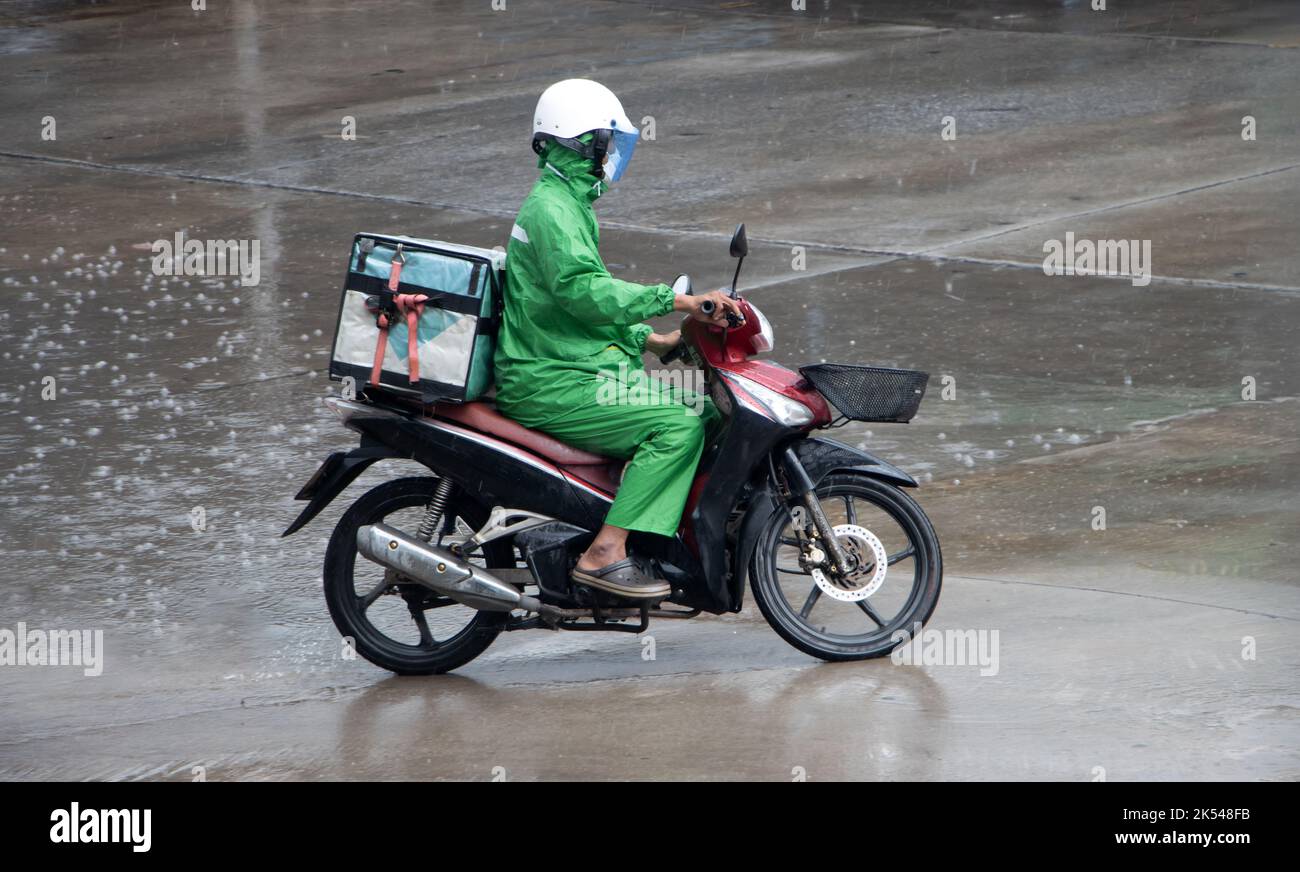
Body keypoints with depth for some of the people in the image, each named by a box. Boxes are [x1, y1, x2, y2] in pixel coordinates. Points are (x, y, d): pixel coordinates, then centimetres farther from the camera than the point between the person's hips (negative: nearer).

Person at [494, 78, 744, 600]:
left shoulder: (570, 203, 21)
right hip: (552, 384, -11)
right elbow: (581, 288, -28)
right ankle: (605, 554, -28)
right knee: (676, 425, -24)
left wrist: (653, 341, 17)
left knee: (704, 410, 10)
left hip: (578, 369, 11)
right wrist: (676, 300, -31)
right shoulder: (550, 208, -13)